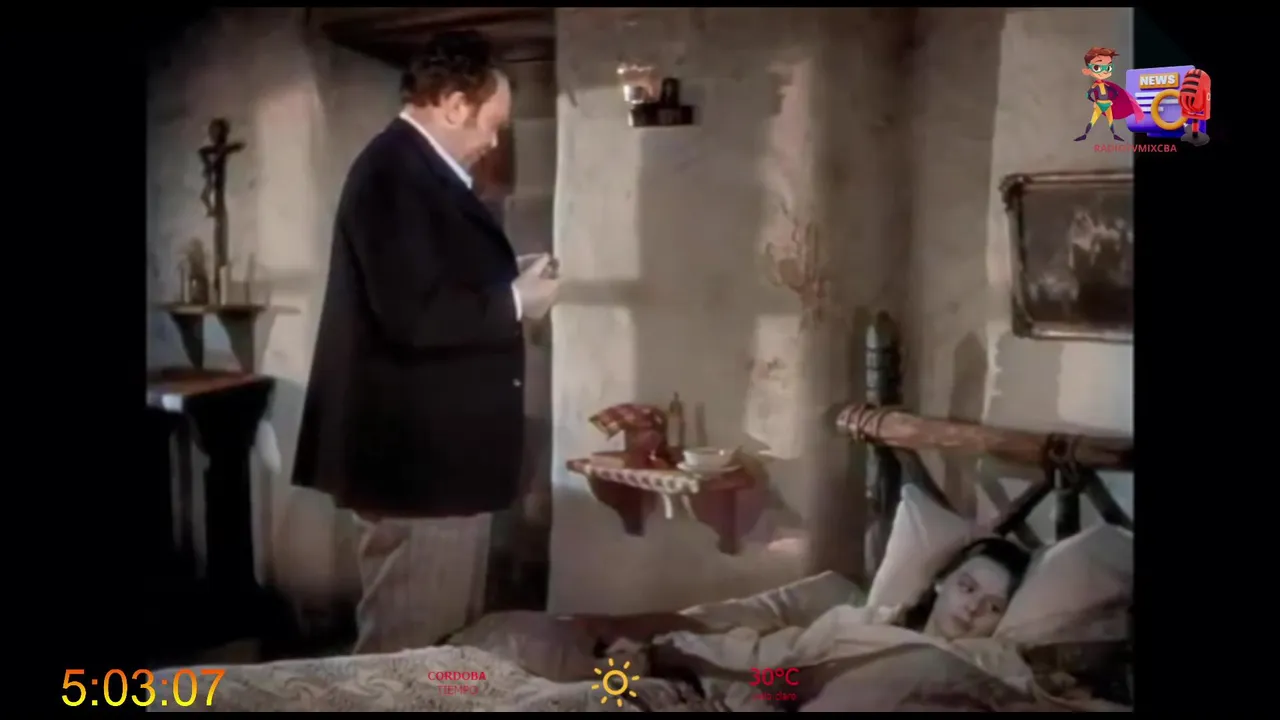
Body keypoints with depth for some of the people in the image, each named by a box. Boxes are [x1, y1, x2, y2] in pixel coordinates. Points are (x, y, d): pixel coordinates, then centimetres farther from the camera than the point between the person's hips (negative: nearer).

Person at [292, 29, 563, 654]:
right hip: (418, 454, -11)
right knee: (410, 646, 1)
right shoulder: (397, 173, -18)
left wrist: (506, 278, 8)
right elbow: (415, 314, -27)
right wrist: (514, 302, -14)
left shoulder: (417, 170, 15)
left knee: (449, 637, 20)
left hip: (439, 447, 11)